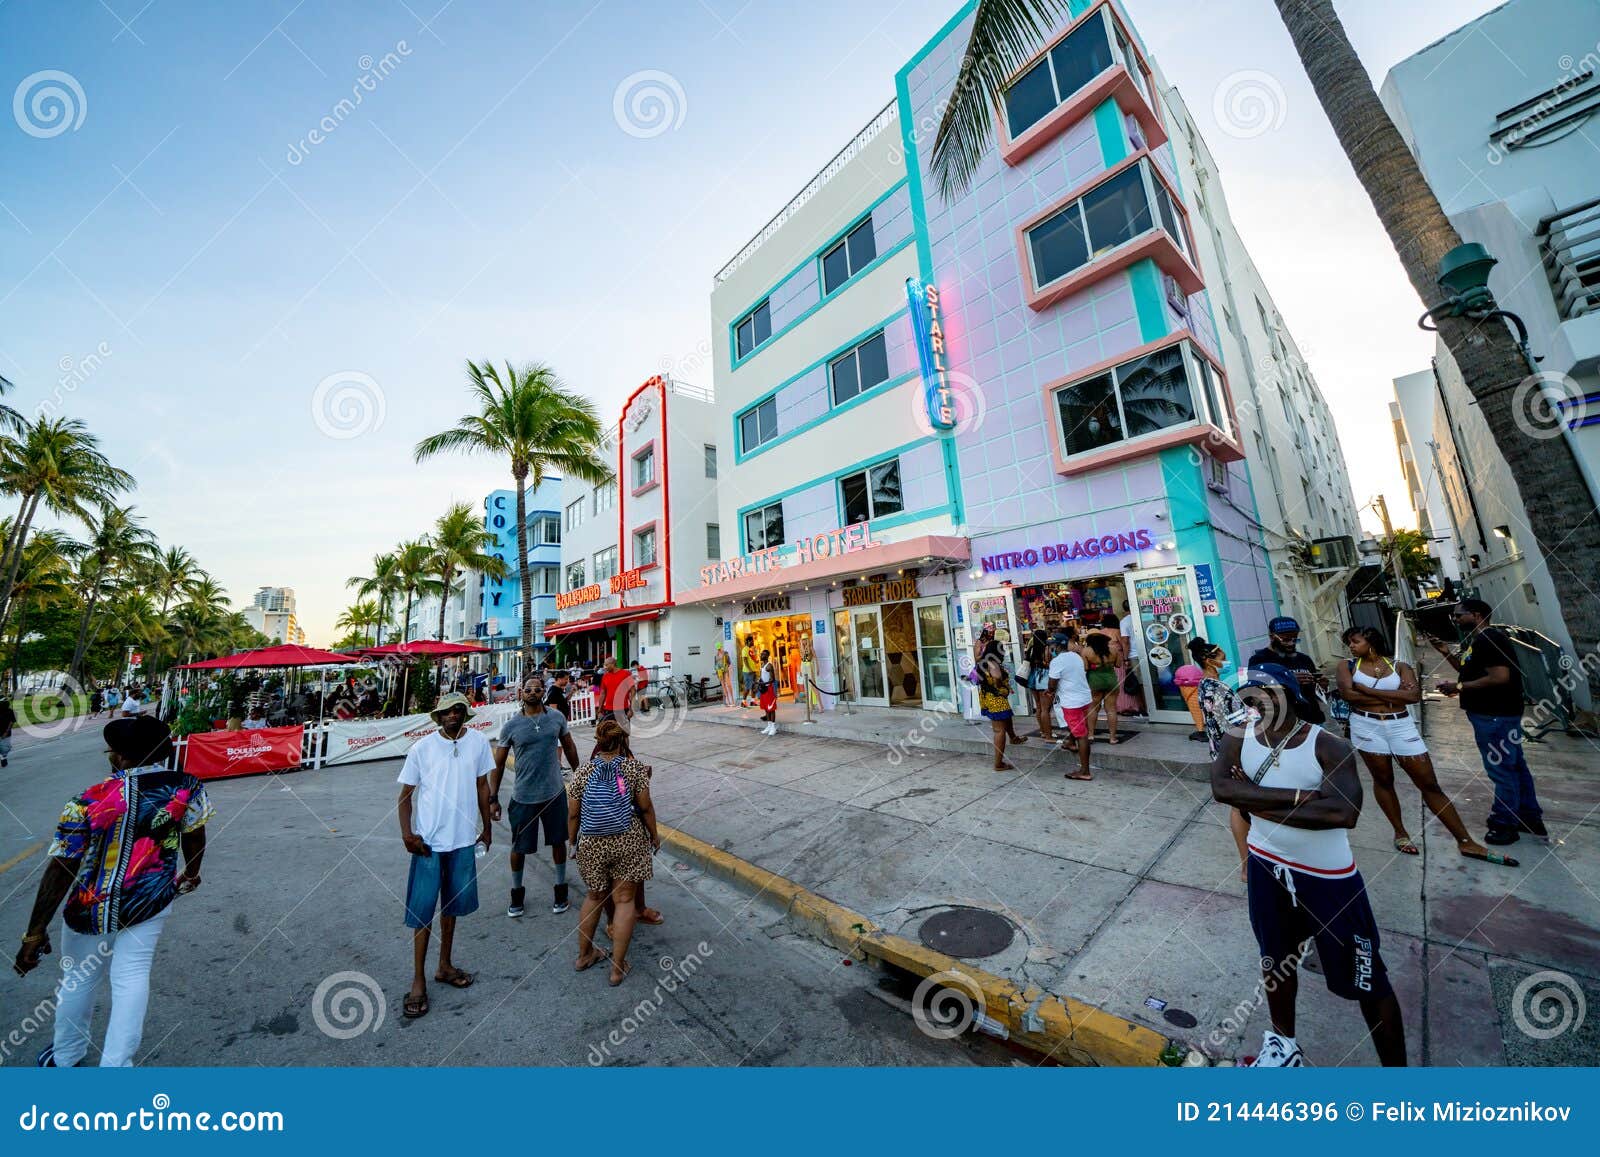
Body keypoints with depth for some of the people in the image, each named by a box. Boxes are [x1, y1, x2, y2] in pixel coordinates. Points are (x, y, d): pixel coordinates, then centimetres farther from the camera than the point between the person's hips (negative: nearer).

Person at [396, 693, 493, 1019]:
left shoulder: (478, 742, -6)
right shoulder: (422, 748, -11)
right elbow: (406, 793, -2)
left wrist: (486, 826, 10)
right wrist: (406, 833, -12)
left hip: (463, 839, 2)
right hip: (429, 842, -2)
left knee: (451, 905, 19)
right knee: (422, 909, 6)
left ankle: (445, 965, 38)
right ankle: (418, 981, 26)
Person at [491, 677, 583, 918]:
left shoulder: (557, 717, -4)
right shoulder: (511, 725, -8)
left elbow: (569, 747, 9)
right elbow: (498, 764, 0)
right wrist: (493, 798, -2)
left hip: (555, 793, 1)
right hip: (523, 797, -1)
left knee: (558, 842, 14)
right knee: (519, 847, 13)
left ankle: (561, 889, 35)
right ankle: (517, 893, 39)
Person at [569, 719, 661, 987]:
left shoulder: (583, 772, -6)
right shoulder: (634, 767, -11)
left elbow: (573, 815, -1)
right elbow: (646, 807, -8)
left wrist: (572, 842, 15)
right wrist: (654, 835, 6)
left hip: (592, 845, 2)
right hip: (629, 842, -2)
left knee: (594, 897, 24)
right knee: (624, 900, 12)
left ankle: (584, 954, 39)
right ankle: (618, 967, 18)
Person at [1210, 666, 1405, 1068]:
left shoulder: (1329, 748, -19)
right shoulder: (1238, 738, -10)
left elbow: (1344, 812, -32)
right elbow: (1220, 788, -24)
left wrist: (1260, 804, -25)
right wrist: (1296, 796, -28)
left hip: (1328, 875, -4)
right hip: (1267, 867, 4)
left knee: (1365, 981, 11)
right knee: (1275, 959, 24)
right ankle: (1283, 1042, 48)